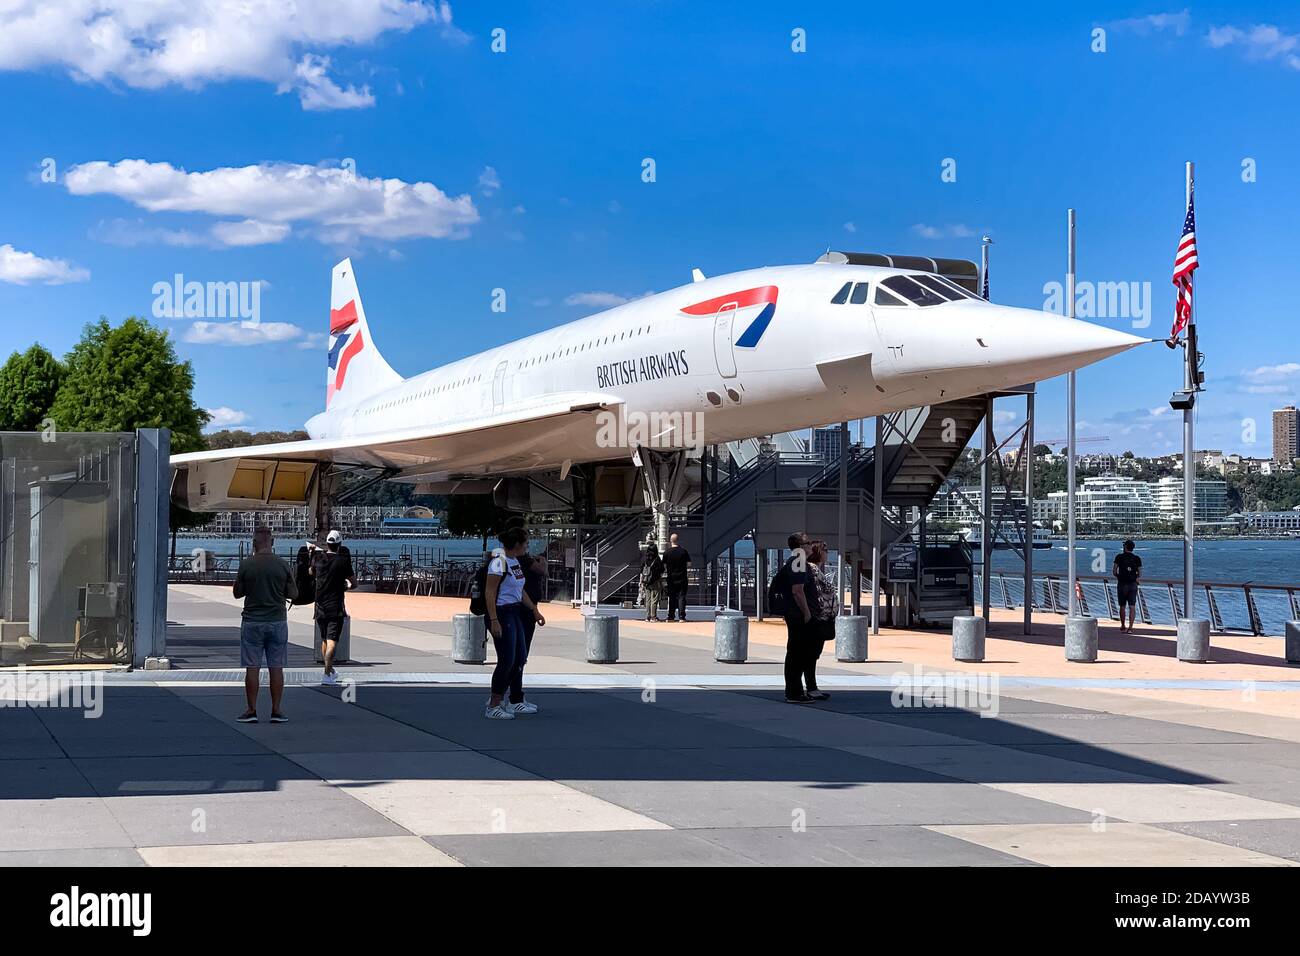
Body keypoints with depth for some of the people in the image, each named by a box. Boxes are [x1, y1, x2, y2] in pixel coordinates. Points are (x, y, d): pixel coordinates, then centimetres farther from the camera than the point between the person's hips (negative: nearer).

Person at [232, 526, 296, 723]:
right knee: (276, 667, 5)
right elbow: (293, 594, 0)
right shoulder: (283, 565, -5)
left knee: (252, 668, 4)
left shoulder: (246, 565, -7)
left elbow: (237, 593, 1)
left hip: (252, 621, -1)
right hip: (277, 621, 1)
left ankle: (251, 710, 5)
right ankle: (276, 711, 7)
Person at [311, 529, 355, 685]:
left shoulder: (318, 557, 2)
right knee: (332, 640, -9)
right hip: (335, 607, -5)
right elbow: (354, 583, -2)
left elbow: (311, 574, 25)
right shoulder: (343, 561, -9)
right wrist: (346, 586, 19)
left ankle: (330, 671, 31)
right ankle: (327, 674, -20)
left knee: (324, 640, 19)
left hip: (320, 606, 5)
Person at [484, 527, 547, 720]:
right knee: (507, 660, -7)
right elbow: (490, 593, -19)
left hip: (515, 613, 10)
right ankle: (493, 707, 2)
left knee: (520, 658, 11)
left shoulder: (515, 561, 13)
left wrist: (534, 610, 25)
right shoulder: (499, 562, -16)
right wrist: (494, 621, -24)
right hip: (501, 614, -10)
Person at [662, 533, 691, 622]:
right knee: (681, 596, 1)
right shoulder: (684, 551, -5)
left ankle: (670, 617, 10)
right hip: (682, 578, -1)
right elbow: (689, 564, 0)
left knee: (671, 597, 9)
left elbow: (664, 566, -1)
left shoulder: (667, 553, -4)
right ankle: (681, 616, -7)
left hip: (671, 578, 1)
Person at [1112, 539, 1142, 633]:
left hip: (1122, 584, -1)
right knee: (1132, 607, -1)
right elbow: (1139, 574, 2)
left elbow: (1114, 571, -5)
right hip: (1133, 584, 1)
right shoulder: (1137, 559, 1)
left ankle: (1123, 627, 18)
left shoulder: (1119, 557, -3)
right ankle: (1130, 627, -10)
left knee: (1122, 606, 11)